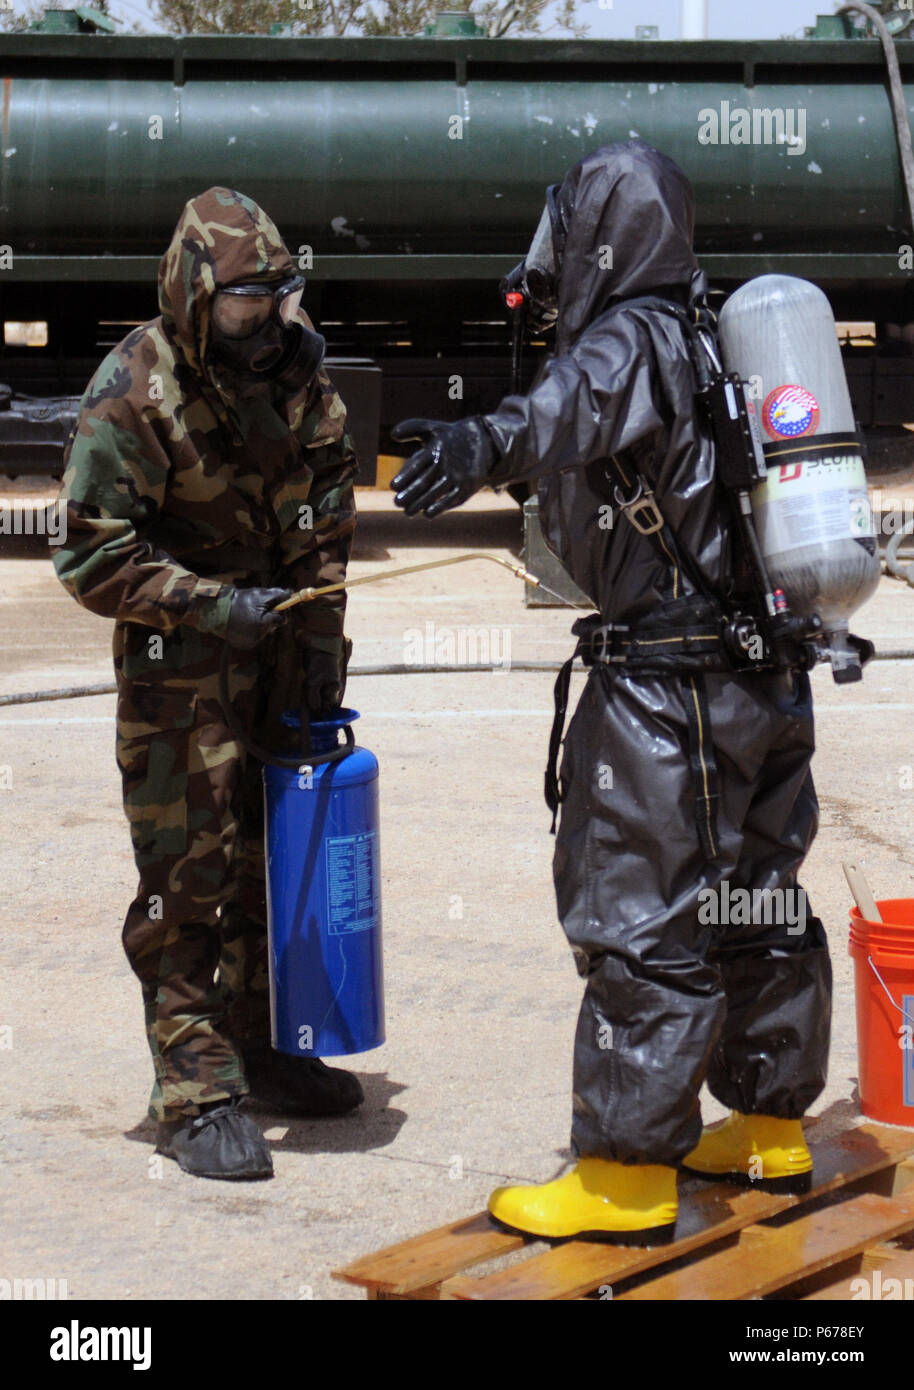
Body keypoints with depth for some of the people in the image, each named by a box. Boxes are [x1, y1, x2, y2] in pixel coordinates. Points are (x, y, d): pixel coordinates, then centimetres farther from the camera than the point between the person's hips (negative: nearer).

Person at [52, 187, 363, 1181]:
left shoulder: (293, 366, -1)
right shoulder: (131, 396, -18)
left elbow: (326, 510, 10)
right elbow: (91, 556, -16)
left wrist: (320, 638, 4)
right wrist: (211, 606, -23)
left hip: (280, 649, 6)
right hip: (179, 663, -6)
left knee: (281, 855, 15)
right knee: (189, 877, -6)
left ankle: (260, 1047, 30)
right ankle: (195, 1095, 2)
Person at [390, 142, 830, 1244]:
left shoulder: (626, 344, -15)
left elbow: (567, 418, -39)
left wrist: (477, 447, -57)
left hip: (666, 694, -9)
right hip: (769, 683, 10)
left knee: (642, 922, -4)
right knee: (754, 905, 18)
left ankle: (627, 1176, 2)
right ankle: (770, 1131, 29)